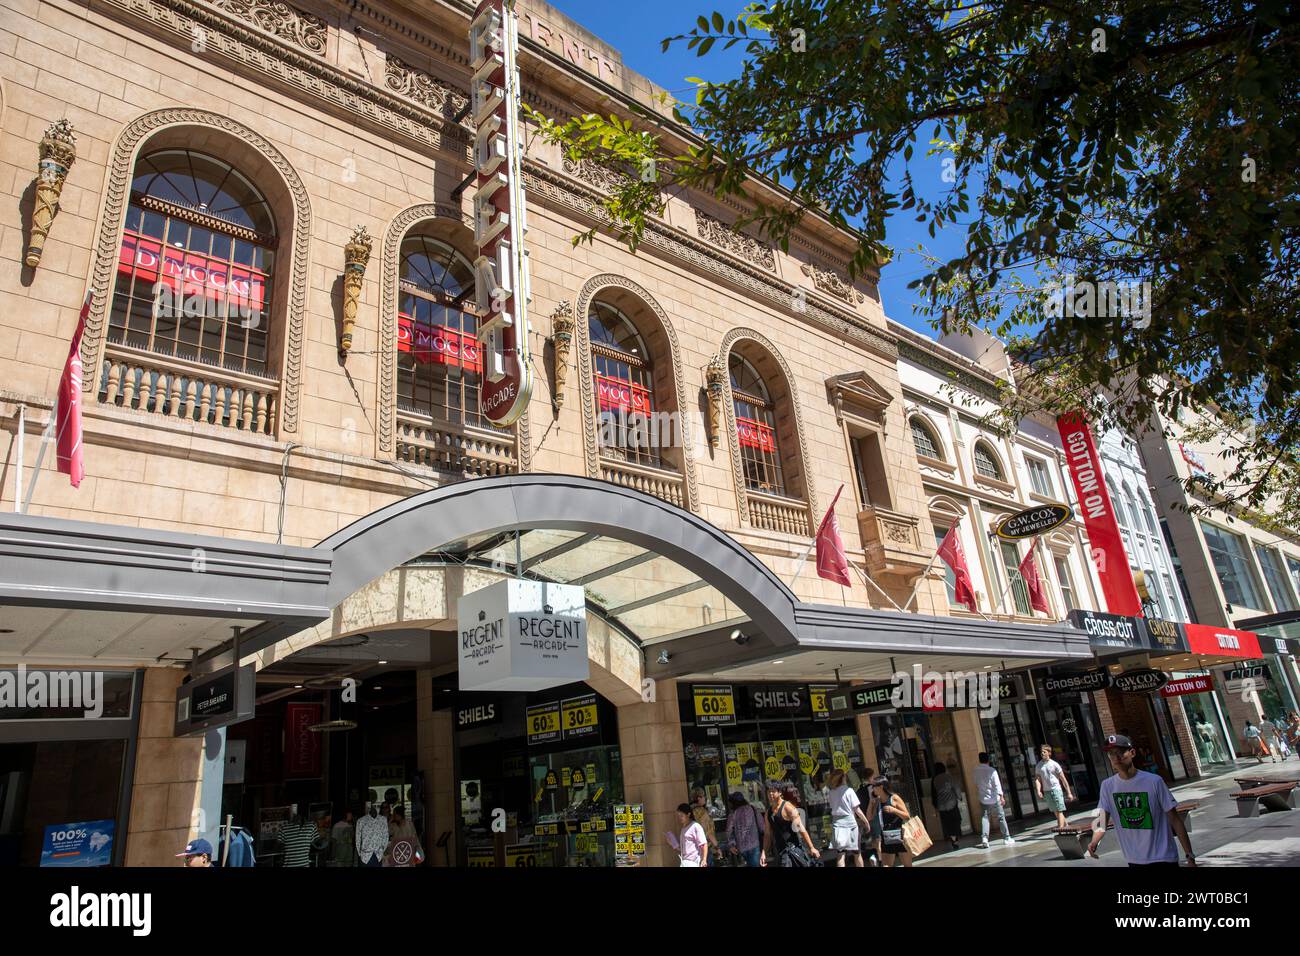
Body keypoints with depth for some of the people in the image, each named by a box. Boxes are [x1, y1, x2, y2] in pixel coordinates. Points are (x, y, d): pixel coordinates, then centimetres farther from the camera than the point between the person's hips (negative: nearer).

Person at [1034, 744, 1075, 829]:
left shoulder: (1054, 764, -3)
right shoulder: (1038, 766, 6)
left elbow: (1063, 779, 0)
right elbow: (1037, 779, 3)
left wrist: (1069, 793, -2)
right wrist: (1038, 791, -13)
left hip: (1056, 789, -4)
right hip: (1046, 791, 4)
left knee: (1059, 811, -8)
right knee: (1055, 812, 12)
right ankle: (1066, 825, 28)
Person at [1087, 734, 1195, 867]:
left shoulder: (1154, 781, -12)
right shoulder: (1107, 785, -3)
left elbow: (1175, 819, -6)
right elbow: (1102, 820, -4)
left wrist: (1190, 856, -5)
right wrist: (1094, 841, -22)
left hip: (1163, 858, -3)